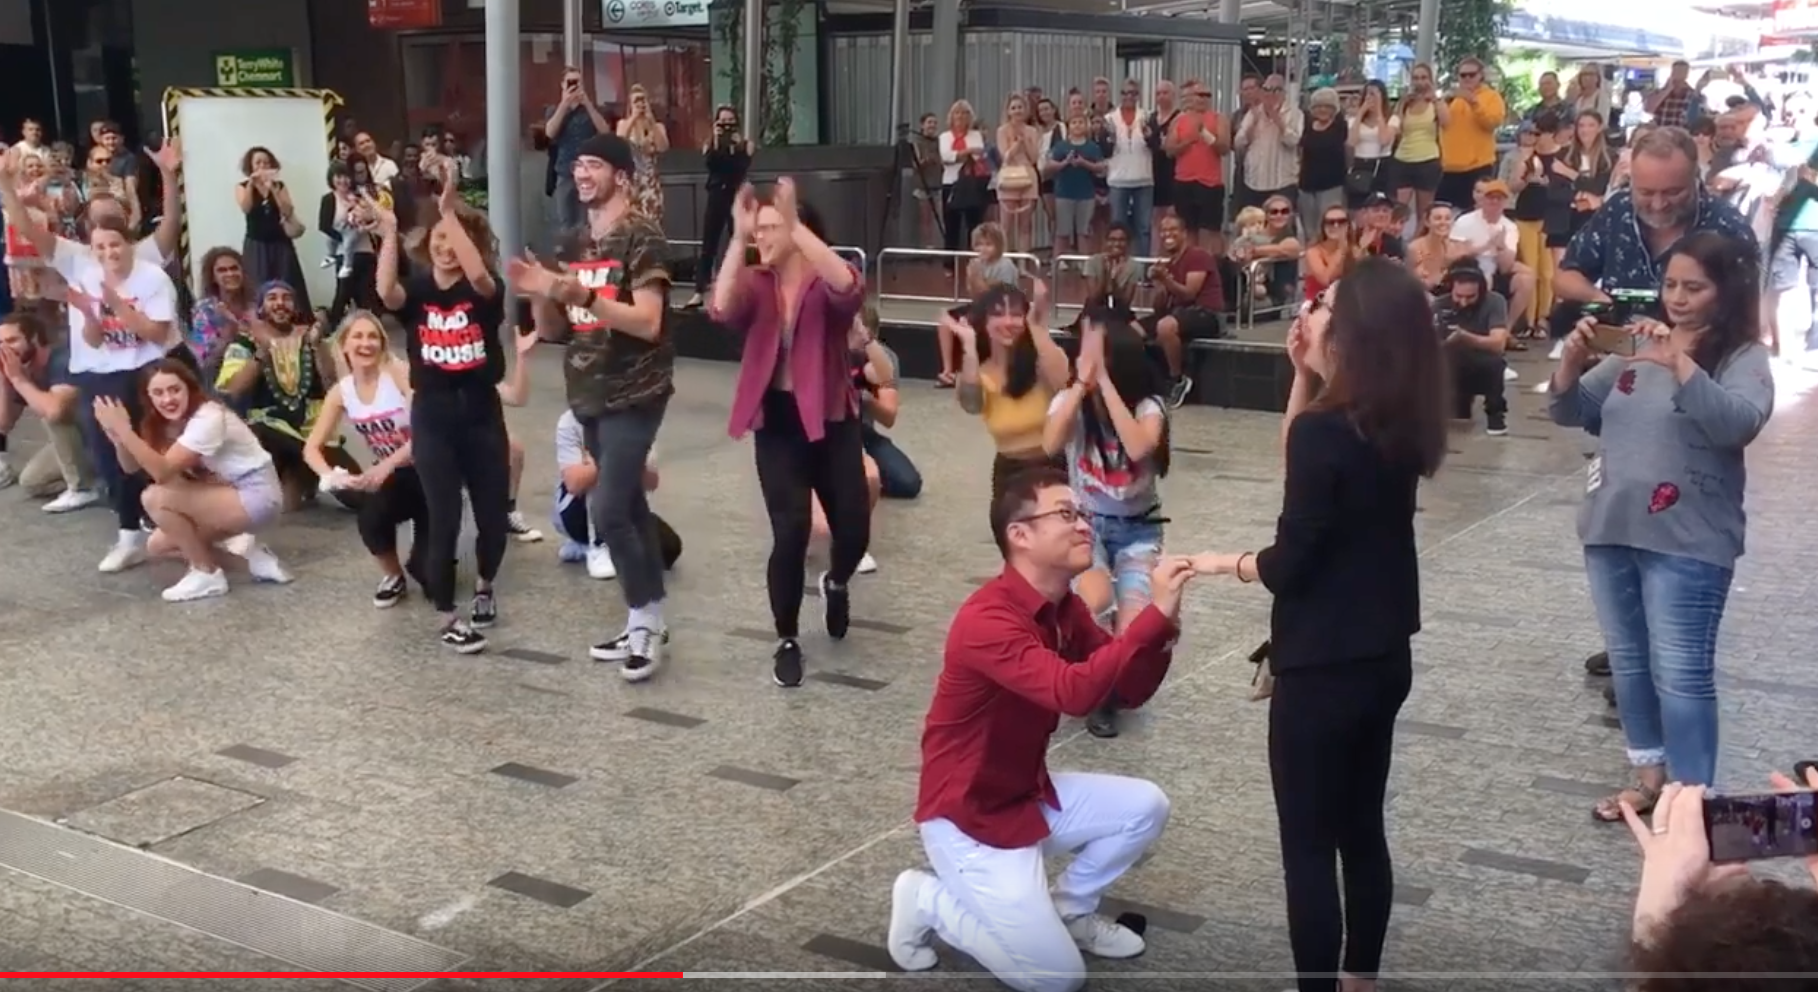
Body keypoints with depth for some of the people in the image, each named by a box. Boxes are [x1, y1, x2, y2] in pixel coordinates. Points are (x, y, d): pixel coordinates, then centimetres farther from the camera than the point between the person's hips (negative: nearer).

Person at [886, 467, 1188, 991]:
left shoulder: (1067, 609, 0)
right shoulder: (986, 620, -29)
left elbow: (1133, 690, 1)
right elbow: (1074, 692, -42)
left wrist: (1164, 624, -17)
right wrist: (1155, 614, -39)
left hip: (1029, 793, 9)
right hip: (968, 816, -9)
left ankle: (1069, 909, 19)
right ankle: (927, 902, 9)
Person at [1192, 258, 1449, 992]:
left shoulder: (1325, 428, -21)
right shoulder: (1402, 426, 1)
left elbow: (1290, 565, -19)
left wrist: (1229, 563, 1)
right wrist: (1304, 375, 5)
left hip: (1322, 667, -8)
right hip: (1384, 657, 8)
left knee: (1307, 845, 5)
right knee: (1362, 831, 20)